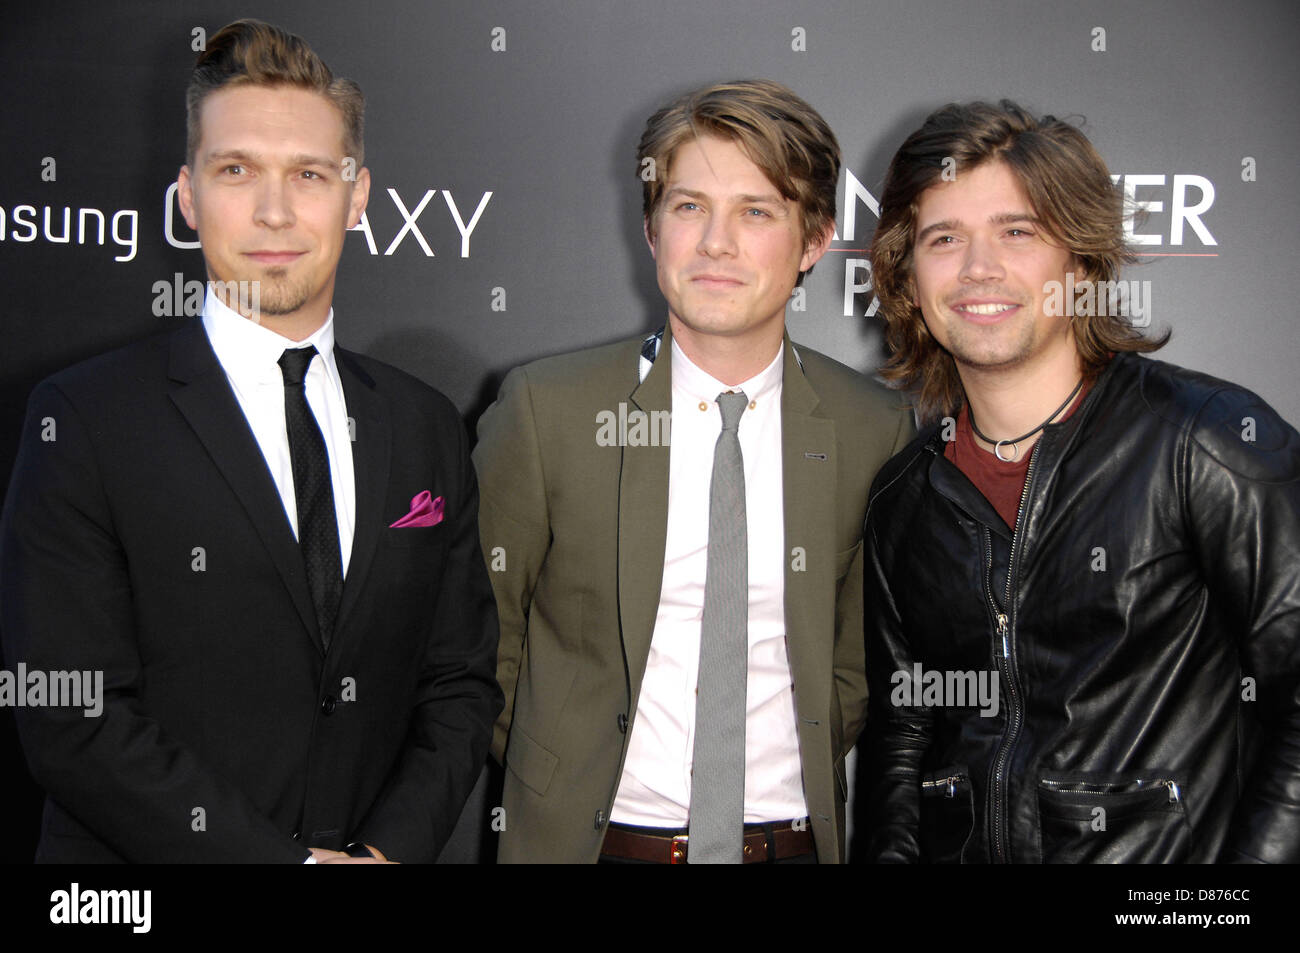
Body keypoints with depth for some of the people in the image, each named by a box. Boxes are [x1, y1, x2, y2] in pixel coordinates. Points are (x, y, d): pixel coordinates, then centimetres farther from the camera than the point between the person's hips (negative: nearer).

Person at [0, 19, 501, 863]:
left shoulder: (427, 427, 3)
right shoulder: (83, 420, -10)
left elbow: (461, 682, 4)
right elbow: (71, 721, -16)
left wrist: (391, 848, -11)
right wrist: (292, 858, -19)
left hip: (379, 846, 4)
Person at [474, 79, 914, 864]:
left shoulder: (874, 431, -5)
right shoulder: (546, 409, -9)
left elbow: (863, 654, 7)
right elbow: (478, 633, -2)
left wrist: (800, 770, -1)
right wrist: (558, 785, -4)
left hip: (794, 843, 1)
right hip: (591, 839, -1)